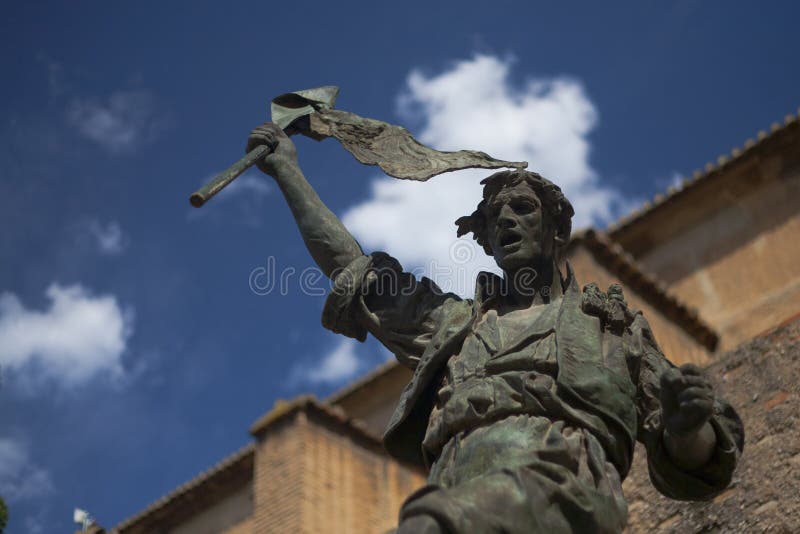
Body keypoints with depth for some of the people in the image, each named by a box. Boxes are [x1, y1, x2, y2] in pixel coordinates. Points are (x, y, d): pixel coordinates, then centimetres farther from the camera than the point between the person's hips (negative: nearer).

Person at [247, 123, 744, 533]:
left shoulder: (615, 324, 29)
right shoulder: (453, 321, 38)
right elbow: (349, 265, 44)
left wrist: (686, 426, -3)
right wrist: (288, 170, 49)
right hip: (455, 488, 3)